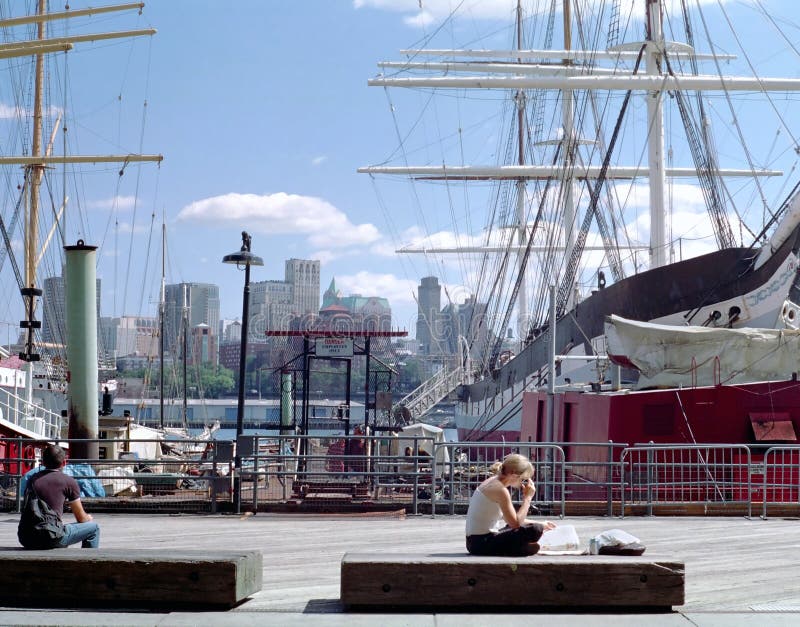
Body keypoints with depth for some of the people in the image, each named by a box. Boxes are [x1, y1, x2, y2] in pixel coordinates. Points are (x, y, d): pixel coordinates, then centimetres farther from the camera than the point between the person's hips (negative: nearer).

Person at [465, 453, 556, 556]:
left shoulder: (494, 481, 11)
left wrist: (540, 524, 17)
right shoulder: (501, 490, -18)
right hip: (482, 543, -10)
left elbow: (512, 518, 18)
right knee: (534, 530, -21)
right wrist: (527, 498, -12)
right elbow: (515, 523, -21)